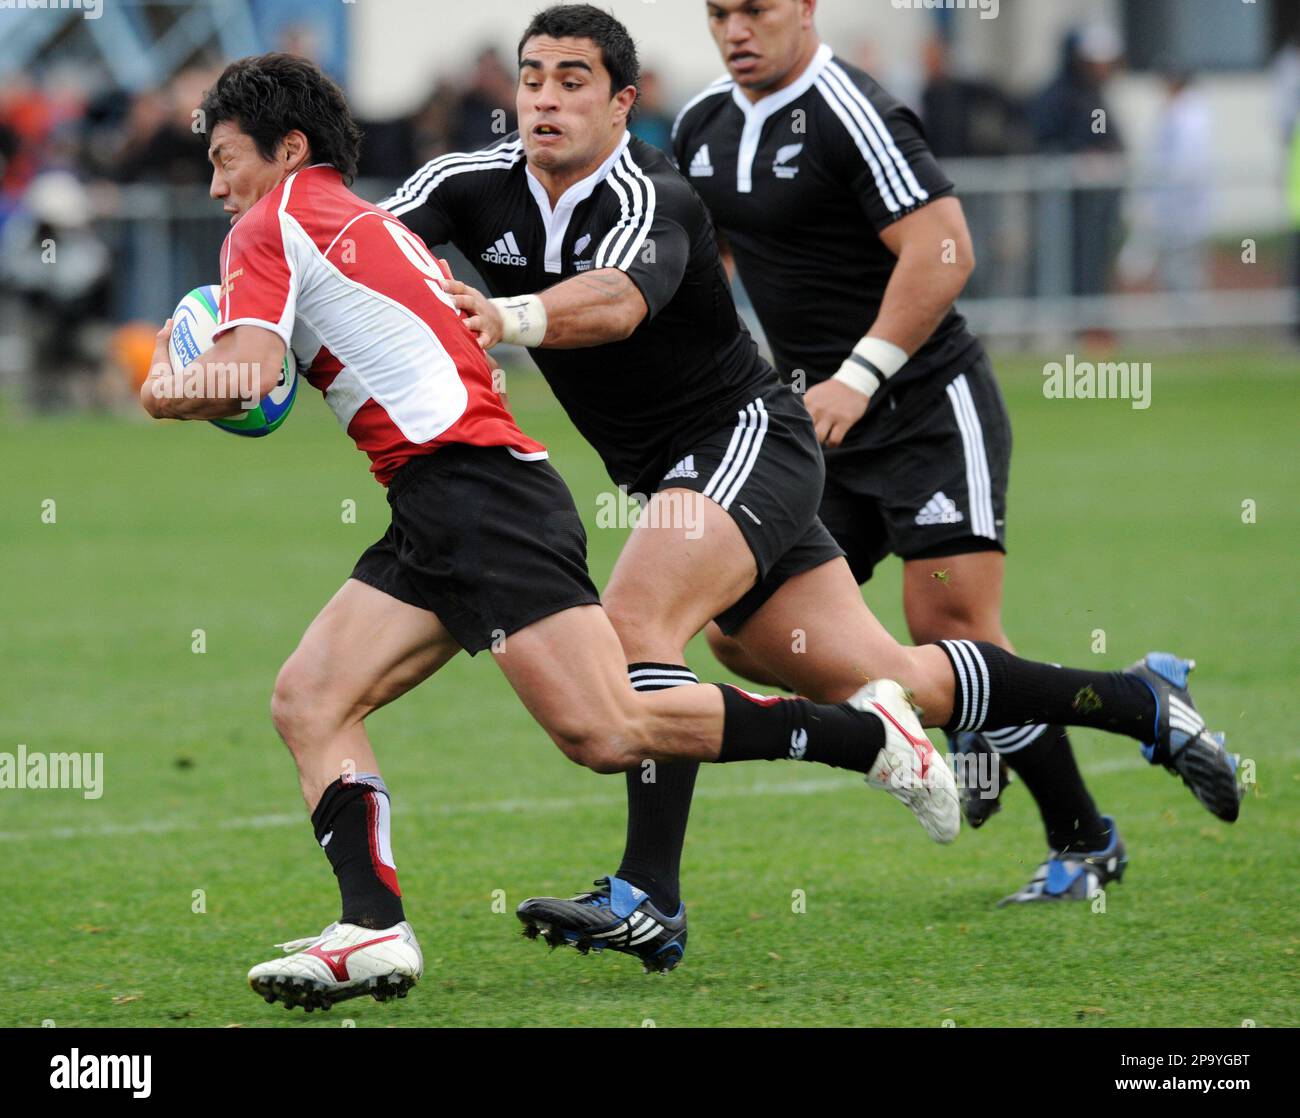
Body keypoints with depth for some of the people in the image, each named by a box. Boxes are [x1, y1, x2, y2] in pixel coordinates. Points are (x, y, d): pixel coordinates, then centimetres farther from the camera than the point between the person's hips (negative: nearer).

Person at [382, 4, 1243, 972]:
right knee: (885, 683, 9)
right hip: (674, 475, 7)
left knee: (635, 618, -29)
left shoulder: (649, 199, -22)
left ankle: (650, 900, -33)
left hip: (750, 436, -7)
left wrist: (508, 319, -62)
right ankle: (1138, 702, 25)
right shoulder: (477, 186, -1)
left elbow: (614, 300, -43)